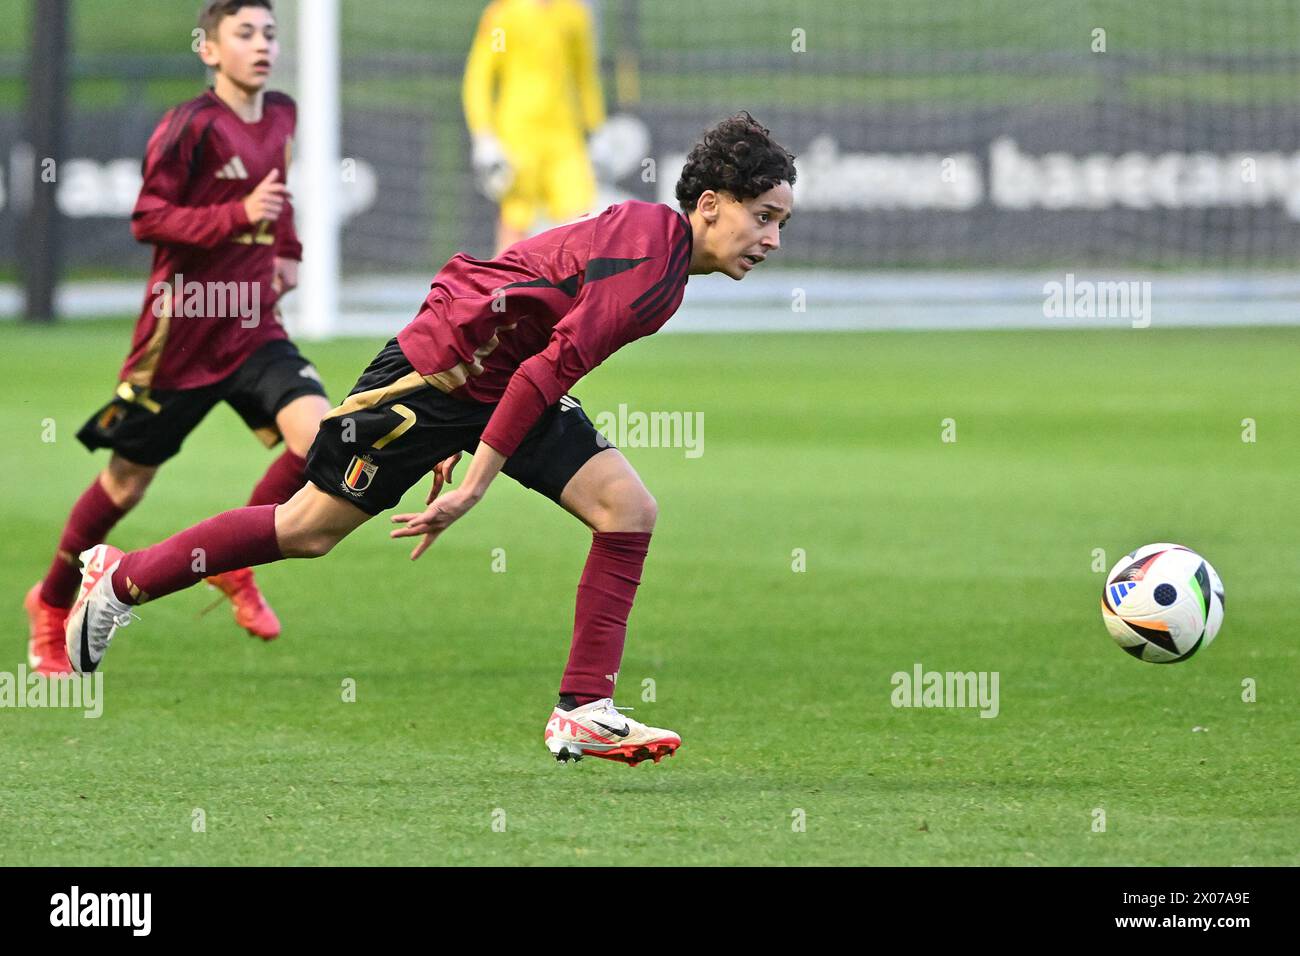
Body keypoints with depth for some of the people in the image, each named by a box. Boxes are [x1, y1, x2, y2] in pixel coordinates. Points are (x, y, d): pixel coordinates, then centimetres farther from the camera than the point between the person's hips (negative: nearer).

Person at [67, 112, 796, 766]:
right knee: (310, 529, 0)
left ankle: (584, 713, -5)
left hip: (503, 380, 9)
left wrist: (472, 445, 18)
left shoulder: (654, 235, 5)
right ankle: (120, 579, 17)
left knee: (630, 508, -7)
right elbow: (545, 372, -29)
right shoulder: (646, 264, -27)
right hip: (443, 368, -9)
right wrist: (471, 488, -28)